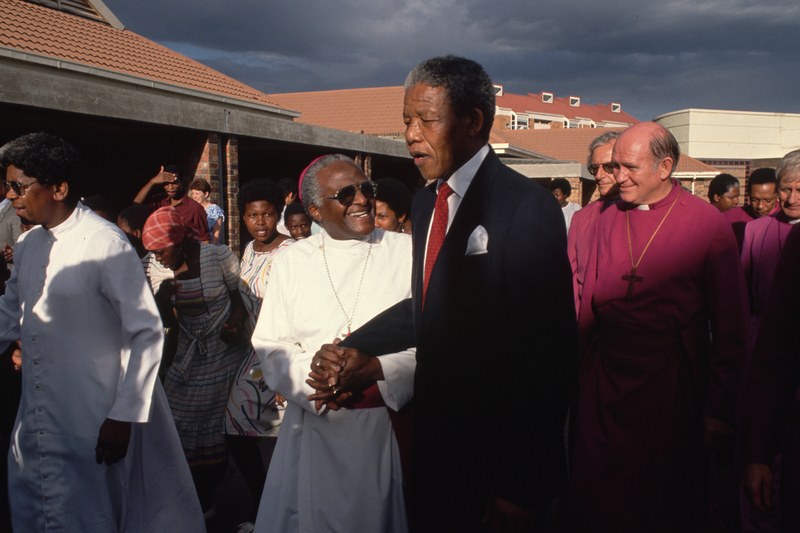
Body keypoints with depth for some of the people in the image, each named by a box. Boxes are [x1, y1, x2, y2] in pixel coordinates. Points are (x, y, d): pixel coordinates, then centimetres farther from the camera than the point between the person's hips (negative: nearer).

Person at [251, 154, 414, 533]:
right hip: (315, 424, 1)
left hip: (389, 423, -1)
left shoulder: (406, 252, 1)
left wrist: (377, 368, -19)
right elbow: (270, 346, 2)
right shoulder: (290, 261, 5)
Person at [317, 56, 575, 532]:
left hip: (495, 454, -7)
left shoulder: (528, 207, -18)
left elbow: (550, 354, -21)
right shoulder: (426, 202, 7)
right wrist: (357, 347, 2)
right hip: (434, 439, 7)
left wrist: (521, 486, -20)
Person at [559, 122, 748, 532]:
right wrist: (584, 372, 7)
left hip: (670, 381, -3)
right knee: (594, 496, 10)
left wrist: (720, 406, -6)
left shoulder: (709, 224, -6)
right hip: (605, 378, 4)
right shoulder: (608, 219, 6)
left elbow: (731, 326, -4)